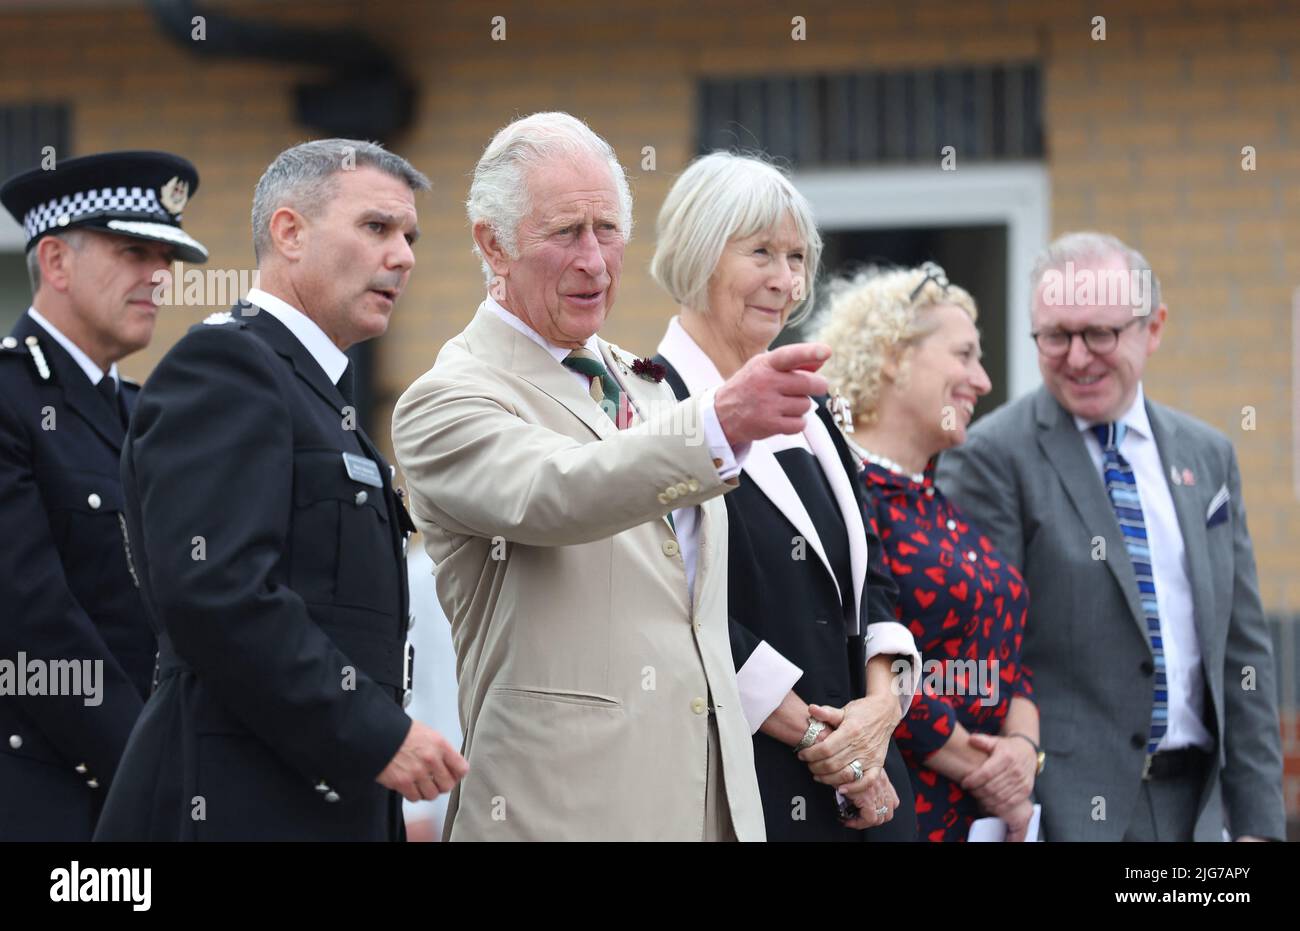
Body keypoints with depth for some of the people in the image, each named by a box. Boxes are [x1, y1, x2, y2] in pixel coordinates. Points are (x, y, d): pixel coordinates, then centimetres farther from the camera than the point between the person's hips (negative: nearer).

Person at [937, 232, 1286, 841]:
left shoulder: (1208, 456, 13)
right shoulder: (993, 458, -6)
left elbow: (1241, 648, 14)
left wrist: (1259, 823, 8)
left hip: (1193, 805, 5)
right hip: (1068, 809, -5)